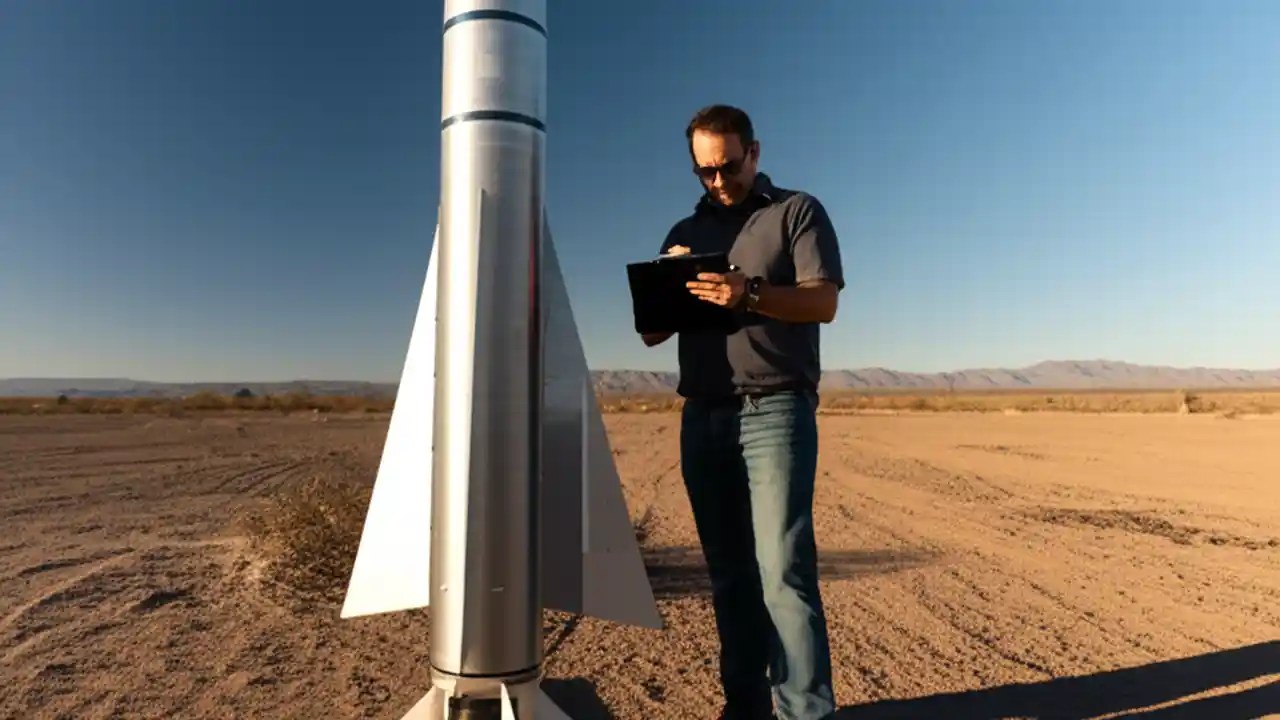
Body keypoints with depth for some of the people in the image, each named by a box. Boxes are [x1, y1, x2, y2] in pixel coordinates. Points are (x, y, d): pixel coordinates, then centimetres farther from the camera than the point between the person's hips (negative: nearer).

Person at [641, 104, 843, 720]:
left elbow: (823, 302, -6)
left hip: (774, 410, -4)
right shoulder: (684, 233, 20)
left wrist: (750, 294, -24)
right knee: (728, 572, 7)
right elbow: (652, 332, 16)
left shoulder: (797, 211, 8)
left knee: (783, 569, -10)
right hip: (702, 418, 4)